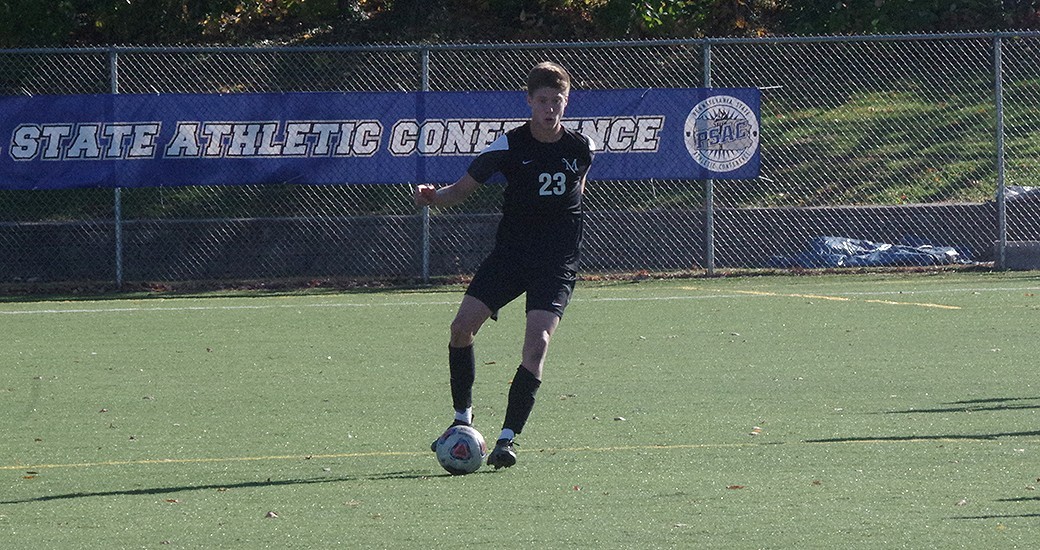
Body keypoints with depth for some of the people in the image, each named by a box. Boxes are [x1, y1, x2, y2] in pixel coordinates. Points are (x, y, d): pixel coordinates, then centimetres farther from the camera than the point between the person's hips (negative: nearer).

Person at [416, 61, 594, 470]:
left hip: (557, 263, -1)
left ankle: (508, 437, -13)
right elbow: (462, 188, -5)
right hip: (510, 252, 1)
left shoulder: (581, 148, -1)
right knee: (462, 326, -12)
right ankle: (463, 417, 7)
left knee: (537, 343, -17)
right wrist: (434, 196, -26)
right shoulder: (508, 146, -7)